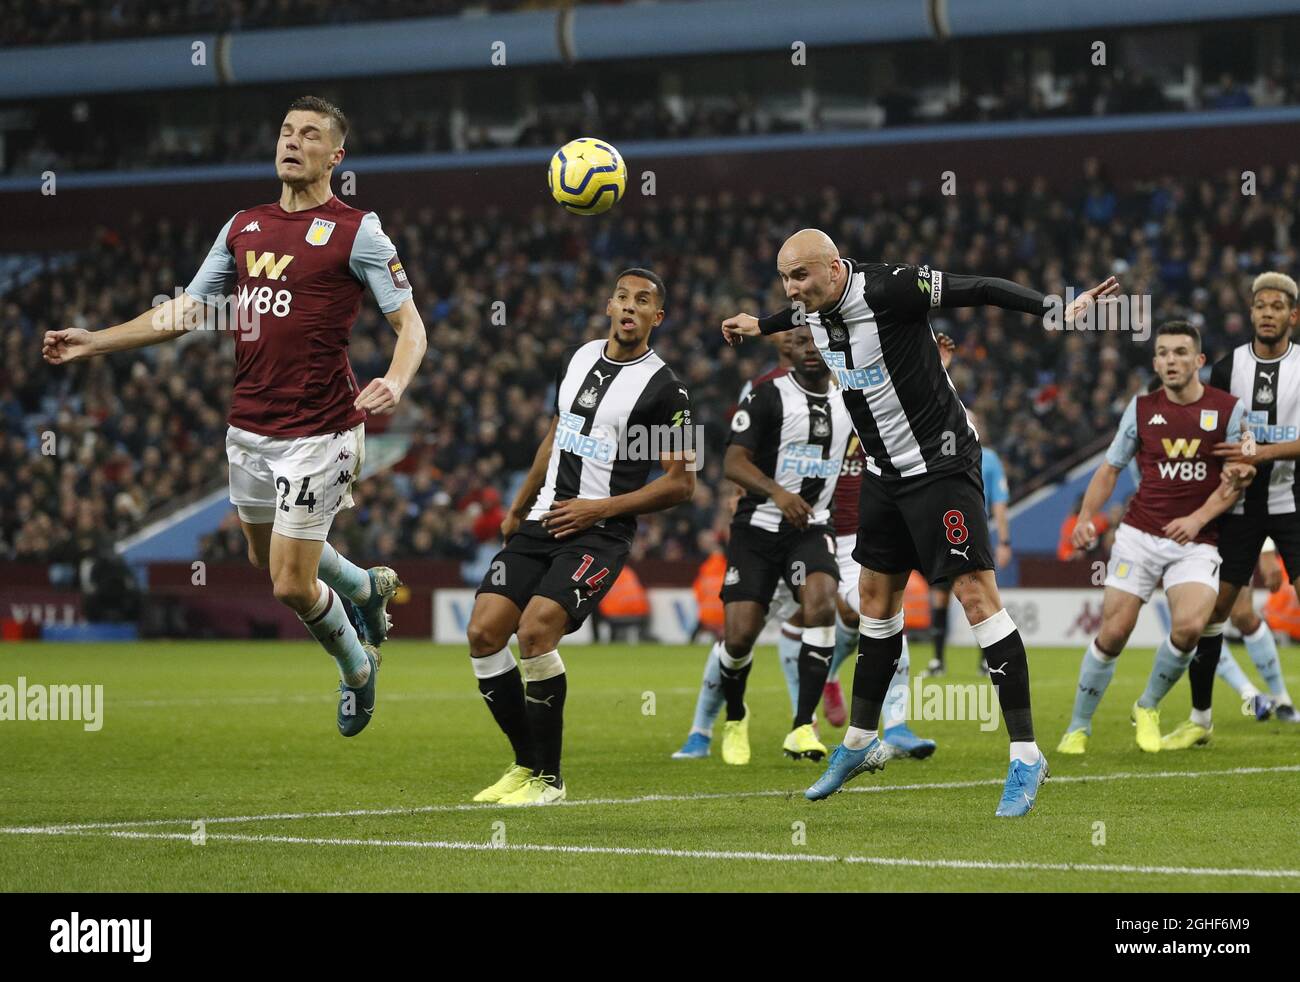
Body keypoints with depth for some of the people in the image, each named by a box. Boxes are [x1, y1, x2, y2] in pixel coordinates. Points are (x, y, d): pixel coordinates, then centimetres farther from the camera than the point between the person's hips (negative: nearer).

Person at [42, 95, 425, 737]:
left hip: (318, 431, -7)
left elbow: (410, 326, -9)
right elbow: (184, 312, 17)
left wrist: (395, 383, -30)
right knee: (267, 558, 21)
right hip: (248, 426, 7)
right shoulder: (243, 227, 11)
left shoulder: (356, 231, -7)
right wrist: (93, 342, 10)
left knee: (292, 586, -6)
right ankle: (369, 588, 49)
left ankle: (357, 668, 23)